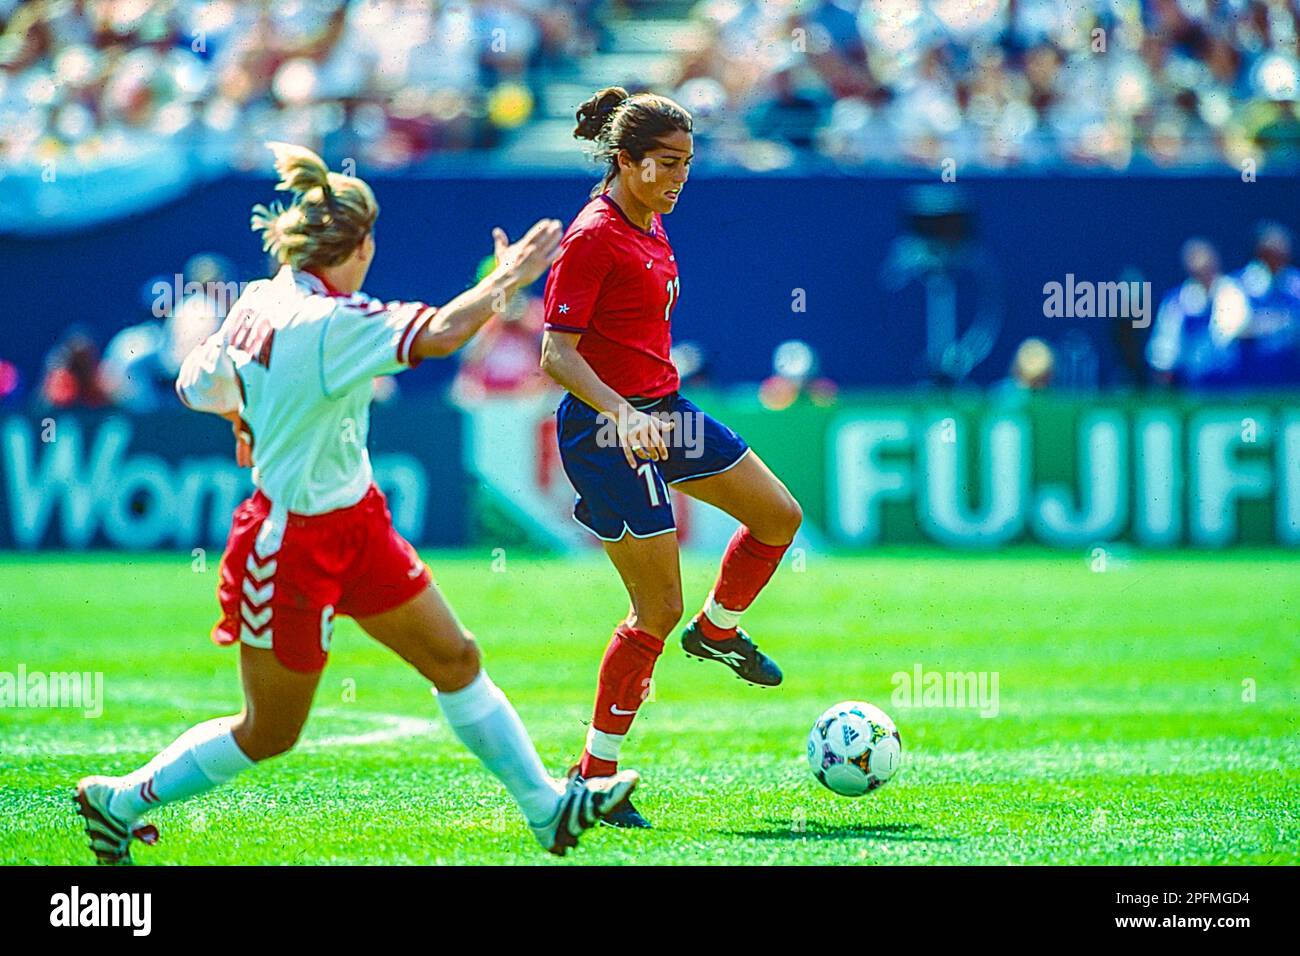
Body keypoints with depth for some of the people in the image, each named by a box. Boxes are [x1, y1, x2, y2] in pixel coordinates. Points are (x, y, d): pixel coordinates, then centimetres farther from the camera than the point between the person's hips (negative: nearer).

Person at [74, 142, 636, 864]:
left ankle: (548, 807, 18)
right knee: (270, 732, 7)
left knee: (456, 659, 10)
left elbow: (196, 384, 10)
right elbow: (438, 334, -38)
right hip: (296, 545, -9)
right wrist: (508, 279, -24)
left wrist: (252, 412, 29)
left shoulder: (262, 303, -2)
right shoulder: (326, 322, -28)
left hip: (353, 524, 9)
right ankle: (119, 800, 24)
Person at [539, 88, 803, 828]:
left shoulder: (652, 224, 7)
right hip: (608, 427, -9)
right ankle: (594, 772, 4)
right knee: (659, 611, -7)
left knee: (780, 516, 15)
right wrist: (623, 416, -34)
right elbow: (557, 355, -22)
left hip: (662, 411, 9)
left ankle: (718, 631, 41)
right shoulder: (592, 238, -19)